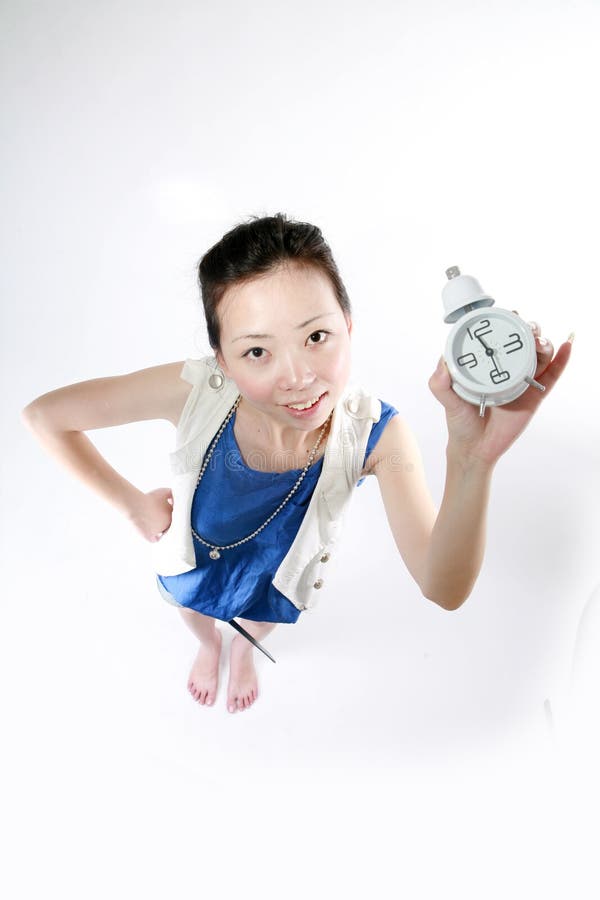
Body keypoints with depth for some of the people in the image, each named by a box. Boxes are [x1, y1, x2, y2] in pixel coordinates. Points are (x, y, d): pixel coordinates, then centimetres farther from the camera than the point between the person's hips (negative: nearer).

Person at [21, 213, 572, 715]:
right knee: (197, 616, 36)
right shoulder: (196, 392, -41)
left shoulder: (375, 434, -39)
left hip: (276, 579, 1)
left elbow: (444, 590, -46)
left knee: (258, 624, 37)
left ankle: (245, 651, 77)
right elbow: (44, 415, -27)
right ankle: (209, 645, 76)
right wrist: (132, 503, -22)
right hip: (192, 561, 0)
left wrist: (473, 458, -63)